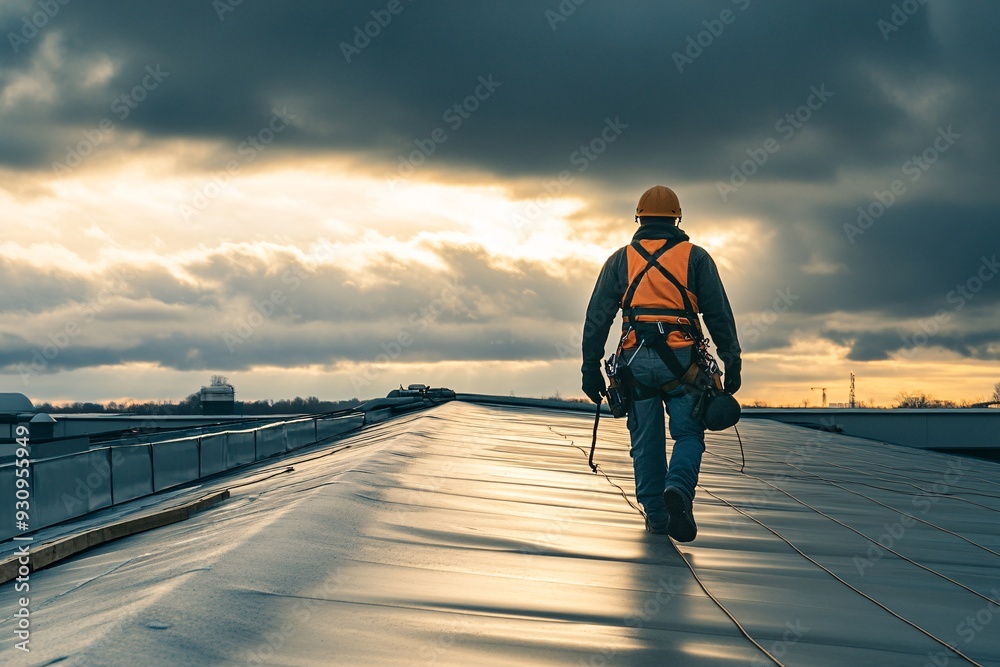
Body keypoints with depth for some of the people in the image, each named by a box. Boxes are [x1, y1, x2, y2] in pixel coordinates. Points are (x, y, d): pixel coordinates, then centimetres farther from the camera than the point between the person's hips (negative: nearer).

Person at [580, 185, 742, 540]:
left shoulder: (620, 260, 11)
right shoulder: (695, 257, 7)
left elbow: (597, 317, 6)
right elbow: (719, 314, 2)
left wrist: (591, 369, 9)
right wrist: (732, 362, 6)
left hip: (637, 361, 1)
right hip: (682, 360, -1)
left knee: (646, 441, 11)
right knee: (688, 434, 6)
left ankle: (657, 517, 11)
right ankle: (678, 488, -21)